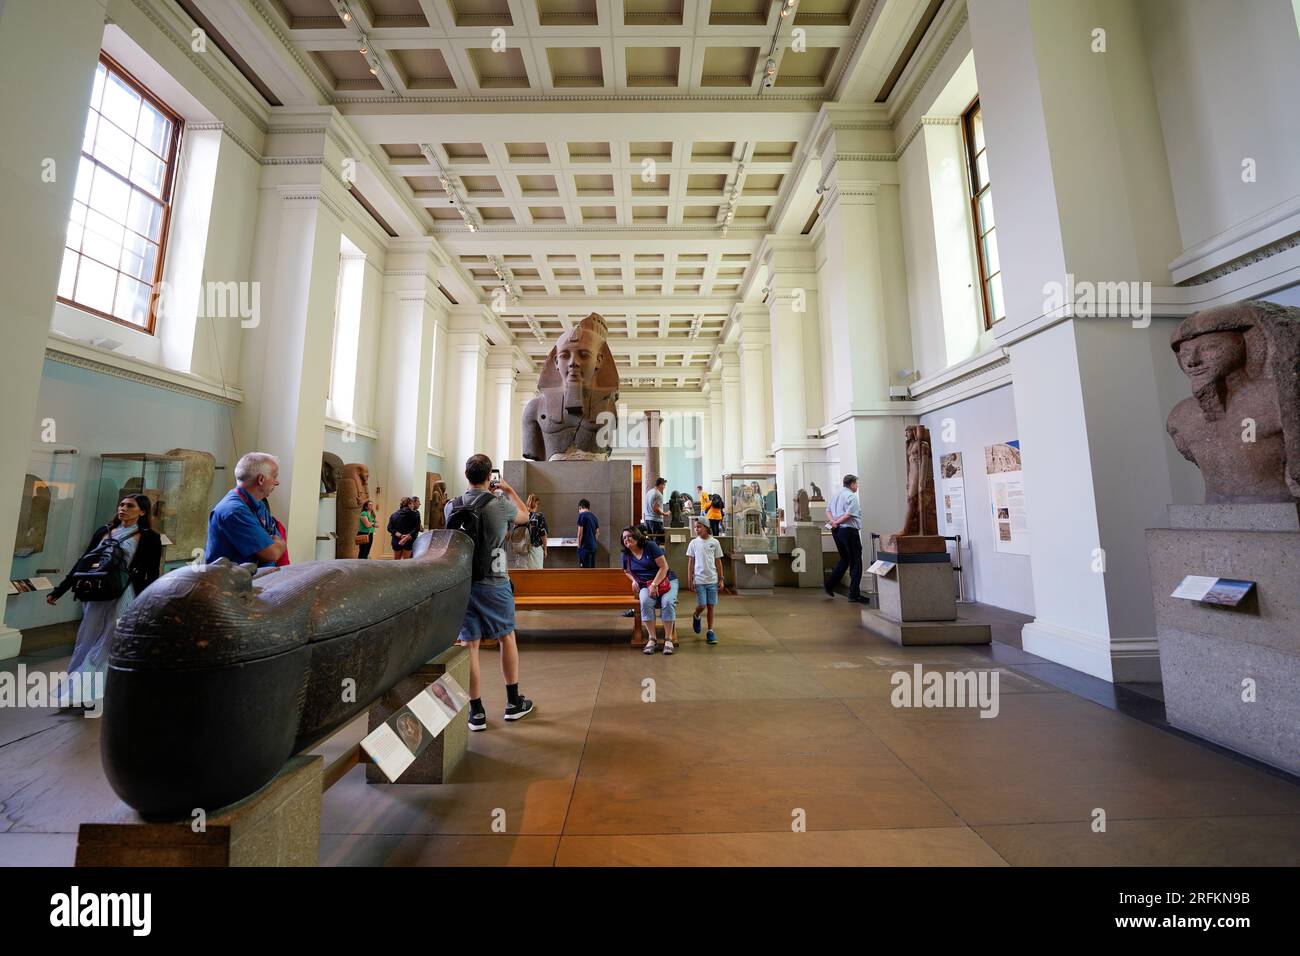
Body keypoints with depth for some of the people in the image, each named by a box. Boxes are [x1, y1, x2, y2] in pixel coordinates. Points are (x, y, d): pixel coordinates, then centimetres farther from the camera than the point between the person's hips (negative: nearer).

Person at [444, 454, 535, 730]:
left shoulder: (451, 507, -2)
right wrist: (509, 490, 20)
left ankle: (476, 711, 16)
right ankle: (513, 702, 26)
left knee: (469, 643, 8)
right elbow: (525, 516, 9)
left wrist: (488, 494, 23)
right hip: (494, 581, -2)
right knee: (507, 637, 14)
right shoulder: (500, 504, -11)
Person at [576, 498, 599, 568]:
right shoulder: (594, 516, 12)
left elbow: (580, 533, -11)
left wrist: (579, 546, -1)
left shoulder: (582, 515, -8)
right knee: (592, 567, 13)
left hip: (585, 547, -7)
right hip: (594, 546, 7)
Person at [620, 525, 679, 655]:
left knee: (668, 602, -32)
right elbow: (627, 571, 26)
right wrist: (633, 581, 6)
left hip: (666, 581, -2)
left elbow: (664, 567, -11)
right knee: (645, 602, -32)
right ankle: (652, 638, -23)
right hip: (645, 585, 3)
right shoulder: (626, 555, 7)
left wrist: (655, 584, -19)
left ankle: (668, 638, -21)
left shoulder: (650, 546, -8)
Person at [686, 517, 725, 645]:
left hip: (712, 580, 1)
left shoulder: (714, 542, 1)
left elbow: (718, 562, 6)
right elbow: (690, 562, 2)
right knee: (701, 606, -4)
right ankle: (696, 617, 29)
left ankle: (710, 632, 17)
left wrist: (721, 578, 4)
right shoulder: (693, 543, 0)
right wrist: (690, 579, -3)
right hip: (699, 580, -1)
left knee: (711, 606, 4)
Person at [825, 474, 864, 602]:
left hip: (836, 530, 8)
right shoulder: (851, 496, -11)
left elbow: (828, 510, 12)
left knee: (844, 559, 20)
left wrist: (833, 521, -3)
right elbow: (849, 514, -21)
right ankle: (854, 594, 2)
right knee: (855, 562, 0)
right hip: (849, 530, -8)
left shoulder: (836, 494, 14)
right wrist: (837, 522, -10)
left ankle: (829, 585, 16)